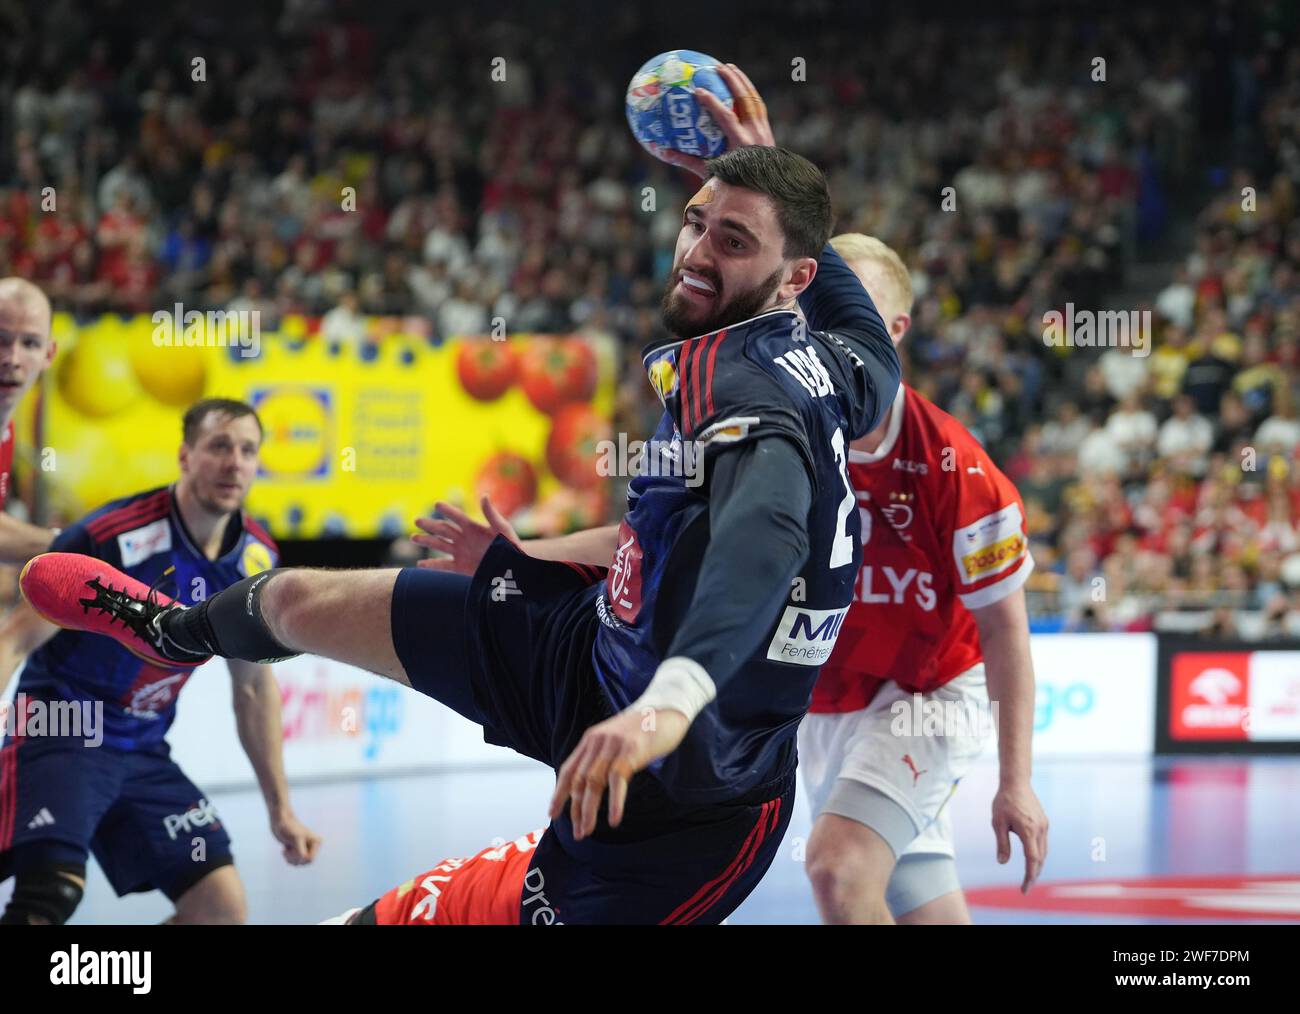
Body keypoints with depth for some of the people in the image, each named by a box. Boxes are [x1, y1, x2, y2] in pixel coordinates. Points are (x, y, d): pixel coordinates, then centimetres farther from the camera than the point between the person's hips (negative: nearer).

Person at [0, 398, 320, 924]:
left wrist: (280, 808, 14)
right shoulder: (113, 537, -20)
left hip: (145, 755, 7)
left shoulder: (256, 560, 0)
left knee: (222, 903, -2)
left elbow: (255, 687, 13)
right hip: (61, 736, -7)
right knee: (55, 890, -30)